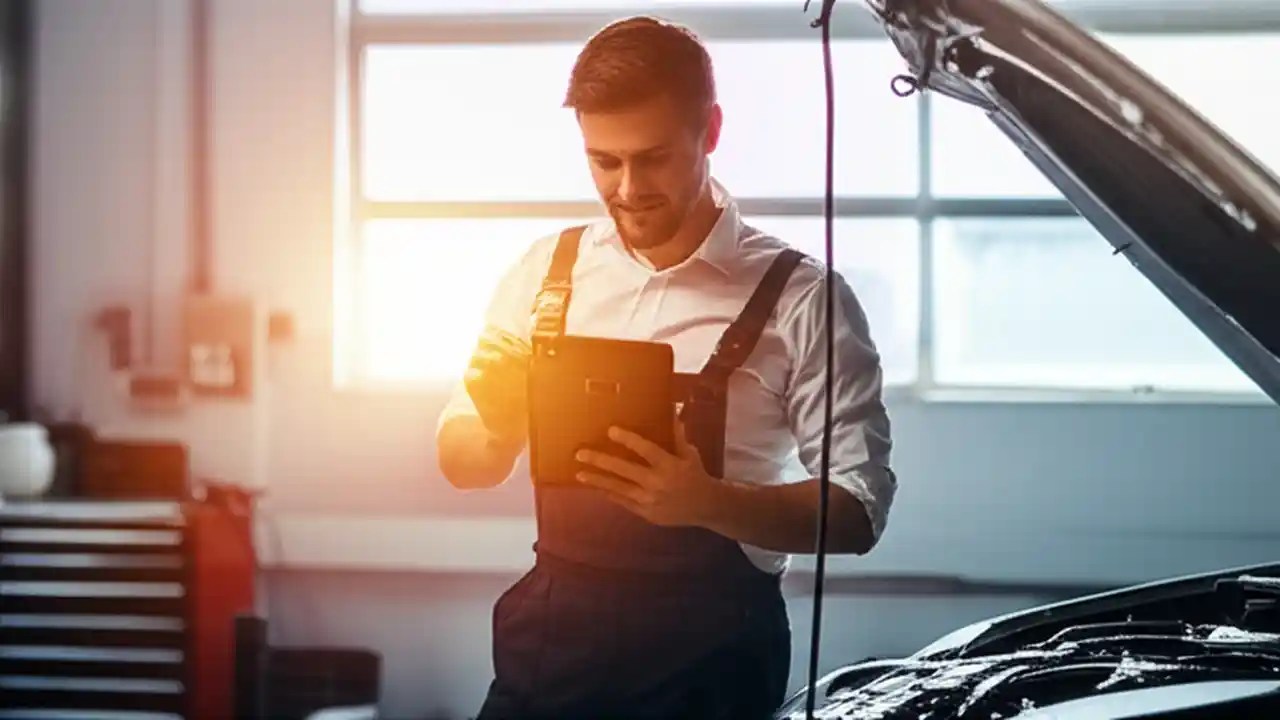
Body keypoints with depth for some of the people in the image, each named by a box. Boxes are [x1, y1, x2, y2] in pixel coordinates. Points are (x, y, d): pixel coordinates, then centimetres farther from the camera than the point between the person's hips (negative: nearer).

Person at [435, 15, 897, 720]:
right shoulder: (546, 270, 3)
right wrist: (496, 424, -15)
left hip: (707, 656, -3)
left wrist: (709, 503, -27)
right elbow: (463, 463, 9)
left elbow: (858, 508, -10)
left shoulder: (798, 299, -8)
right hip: (551, 633, 4)